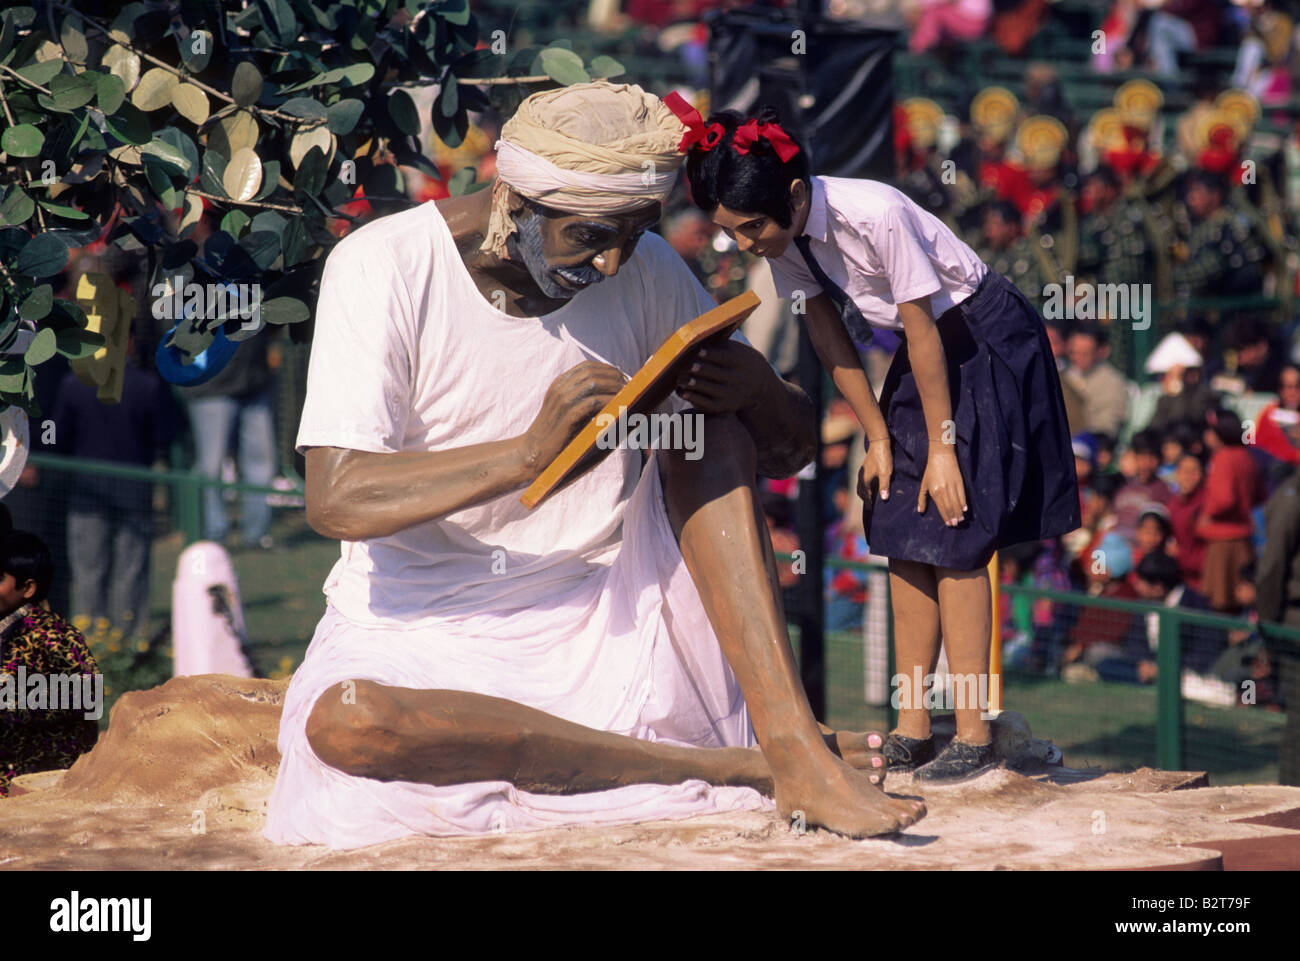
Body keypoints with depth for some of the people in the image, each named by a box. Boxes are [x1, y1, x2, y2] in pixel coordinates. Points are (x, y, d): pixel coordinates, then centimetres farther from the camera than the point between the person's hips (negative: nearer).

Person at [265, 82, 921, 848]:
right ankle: (732, 765, -33)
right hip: (429, 635, -3)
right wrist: (530, 453, -35)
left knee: (714, 433, -15)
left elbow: (792, 449, 7)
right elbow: (336, 499, -22)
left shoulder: (647, 271, 1)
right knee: (340, 721, -36)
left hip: (604, 626, 4)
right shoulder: (383, 268, -12)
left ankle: (796, 750, -25)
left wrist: (758, 390, -18)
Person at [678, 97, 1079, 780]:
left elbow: (923, 332, -24)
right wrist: (878, 435, 4)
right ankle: (911, 731, 8)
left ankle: (973, 737, -8)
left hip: (986, 345, -8)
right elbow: (829, 335, 2)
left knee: (954, 539, -11)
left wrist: (941, 445, -17)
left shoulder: (873, 216, -32)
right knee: (904, 537, 4)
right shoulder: (783, 236, -10)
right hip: (927, 350, 8)